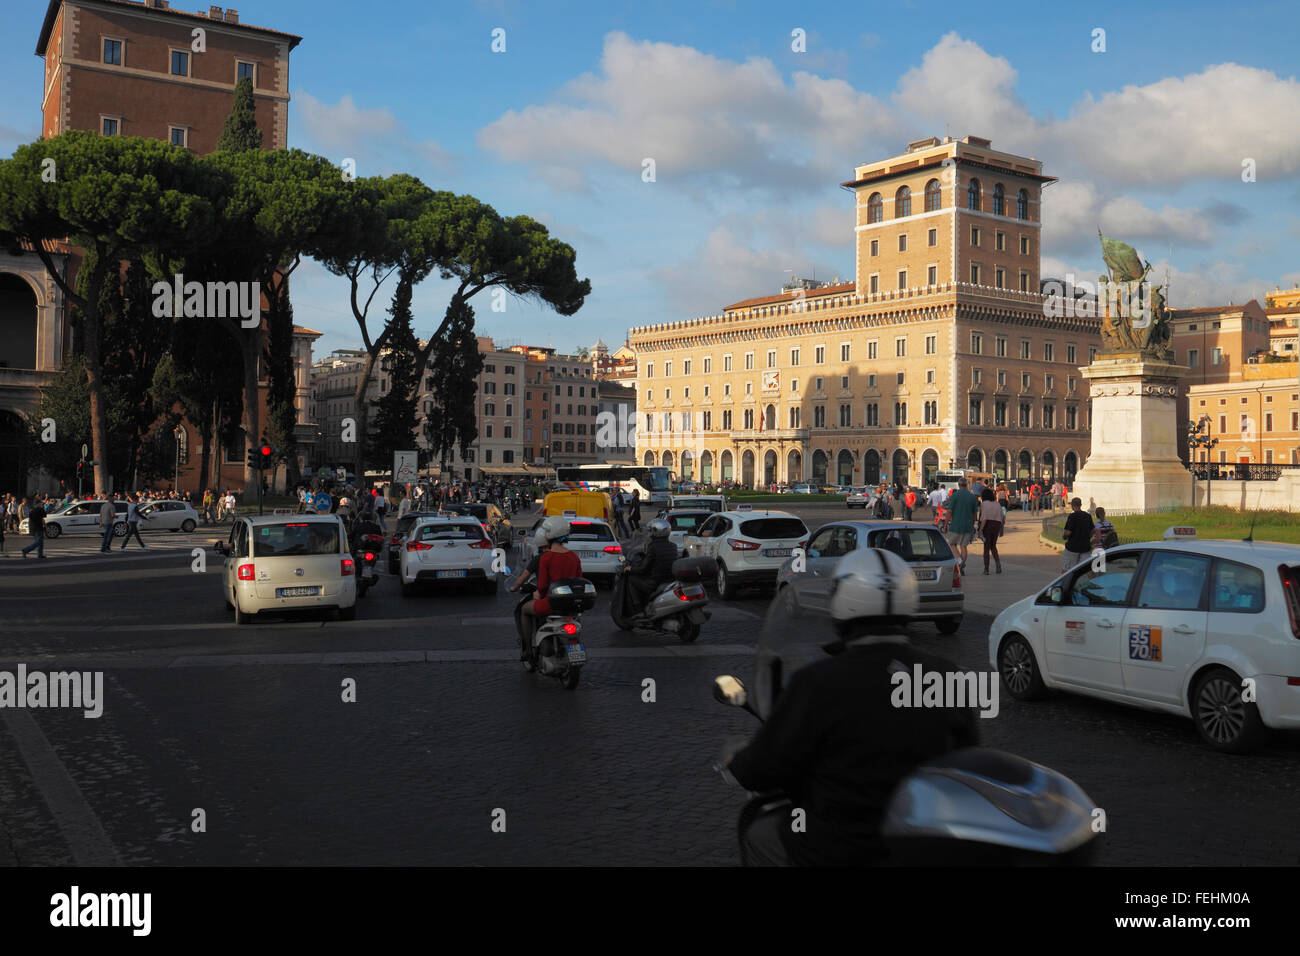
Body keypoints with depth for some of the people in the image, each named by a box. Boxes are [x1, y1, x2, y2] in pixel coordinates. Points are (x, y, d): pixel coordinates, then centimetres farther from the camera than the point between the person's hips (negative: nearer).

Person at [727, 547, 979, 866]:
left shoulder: (817, 683, -21)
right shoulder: (947, 677, -7)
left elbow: (764, 769, -12)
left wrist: (735, 764, 10)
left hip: (837, 851, -4)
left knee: (757, 830, 23)